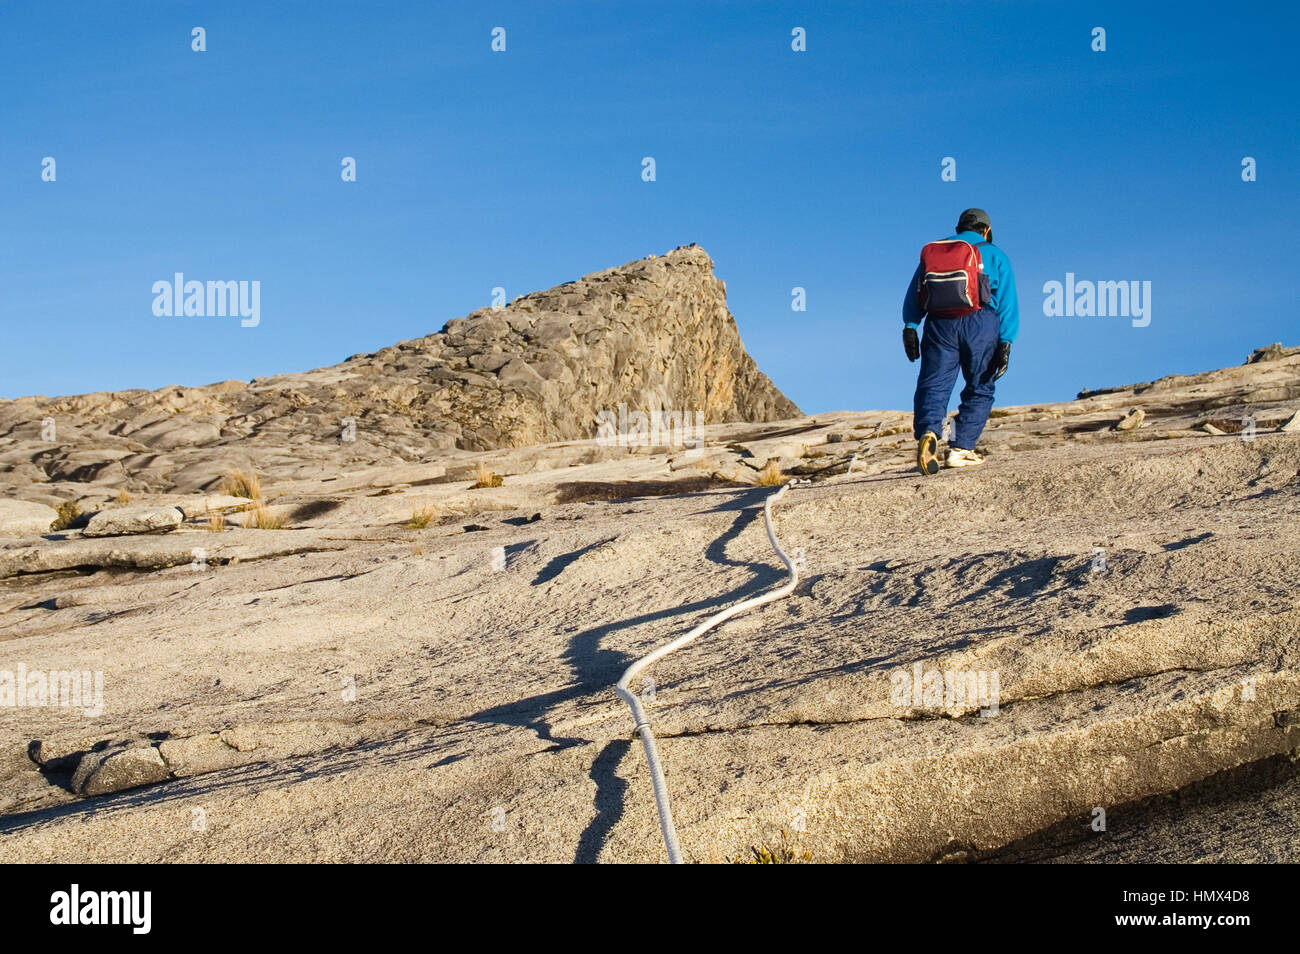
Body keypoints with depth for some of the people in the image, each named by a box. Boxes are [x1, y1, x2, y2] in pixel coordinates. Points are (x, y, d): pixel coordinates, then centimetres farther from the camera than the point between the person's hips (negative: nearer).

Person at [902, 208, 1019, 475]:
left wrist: (910, 326, 0)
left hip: (939, 325, 2)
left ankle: (928, 433, -29)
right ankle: (960, 449, 0)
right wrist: (1005, 342, 1)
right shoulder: (994, 254, 15)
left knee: (933, 385, -1)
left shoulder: (932, 251, 22)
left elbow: (913, 294, 8)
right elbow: (1007, 302, 5)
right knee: (979, 391, 9)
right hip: (979, 324, -2)